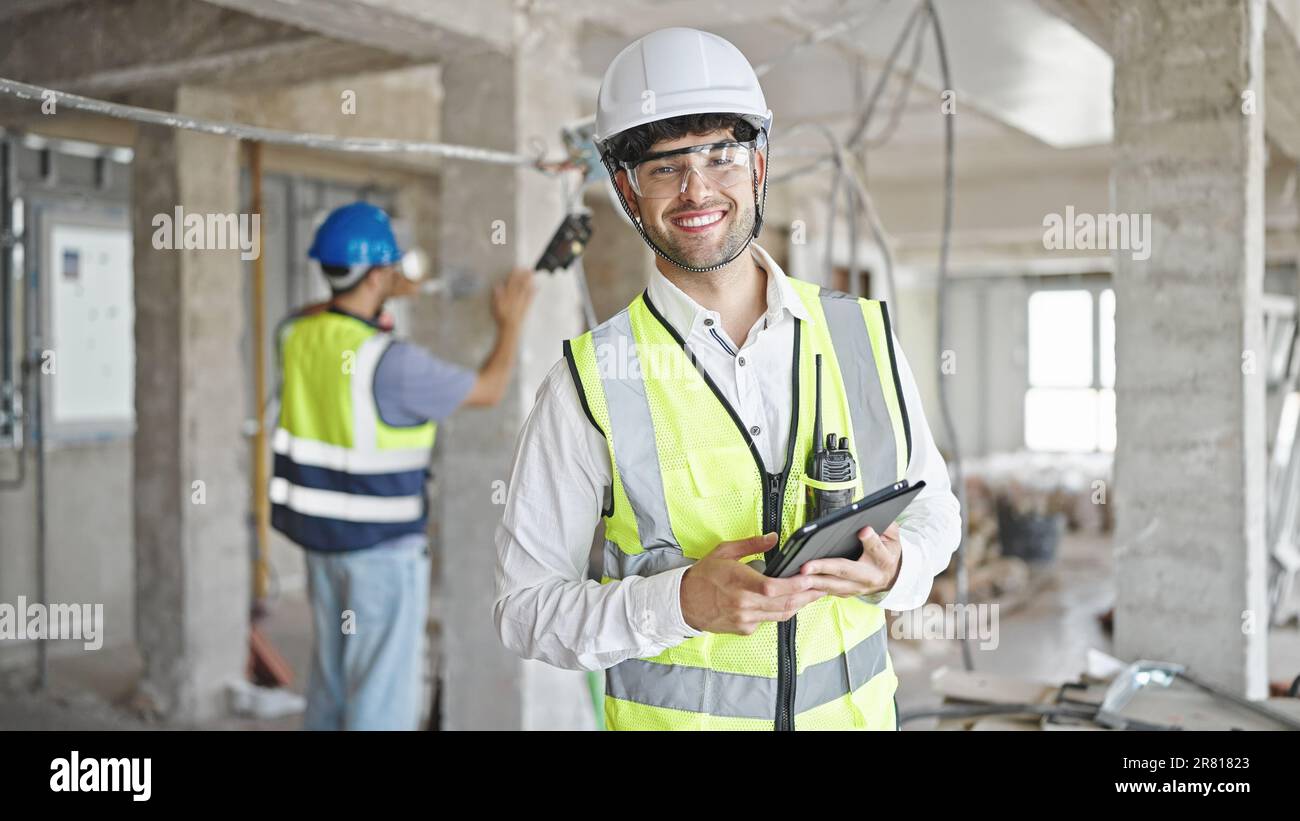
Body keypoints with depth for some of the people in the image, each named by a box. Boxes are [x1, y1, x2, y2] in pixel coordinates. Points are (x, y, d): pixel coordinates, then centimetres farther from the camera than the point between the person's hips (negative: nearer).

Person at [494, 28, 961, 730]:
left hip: (855, 709, 3)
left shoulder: (863, 334, -5)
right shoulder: (591, 383, -14)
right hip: (675, 716, -2)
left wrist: (893, 568, -15)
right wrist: (681, 603, -25)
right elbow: (526, 607, -11)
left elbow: (932, 508, 6)